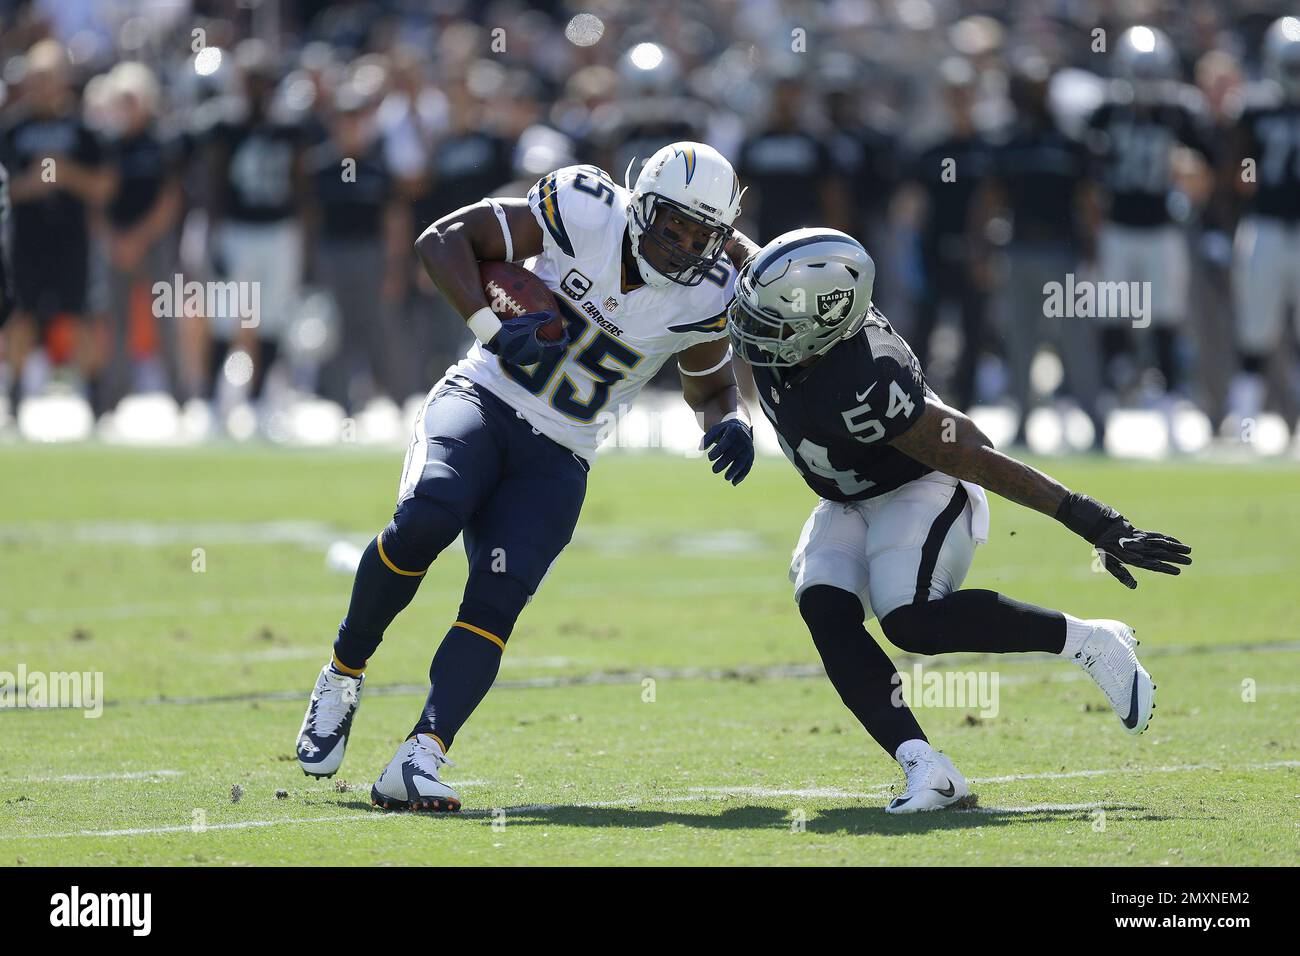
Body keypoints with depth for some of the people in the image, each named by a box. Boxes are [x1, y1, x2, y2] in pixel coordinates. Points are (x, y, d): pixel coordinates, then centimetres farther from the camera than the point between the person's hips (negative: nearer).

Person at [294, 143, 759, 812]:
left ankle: (417, 762, -28)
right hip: (484, 399, -2)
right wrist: (493, 325, -20)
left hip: (556, 457, 2)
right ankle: (344, 673, -7)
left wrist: (730, 422, -4)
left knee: (498, 594, -20)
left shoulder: (703, 299, -2)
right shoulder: (584, 211, -11)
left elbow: (710, 386, 19)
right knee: (424, 520, -30)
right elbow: (443, 239, -8)